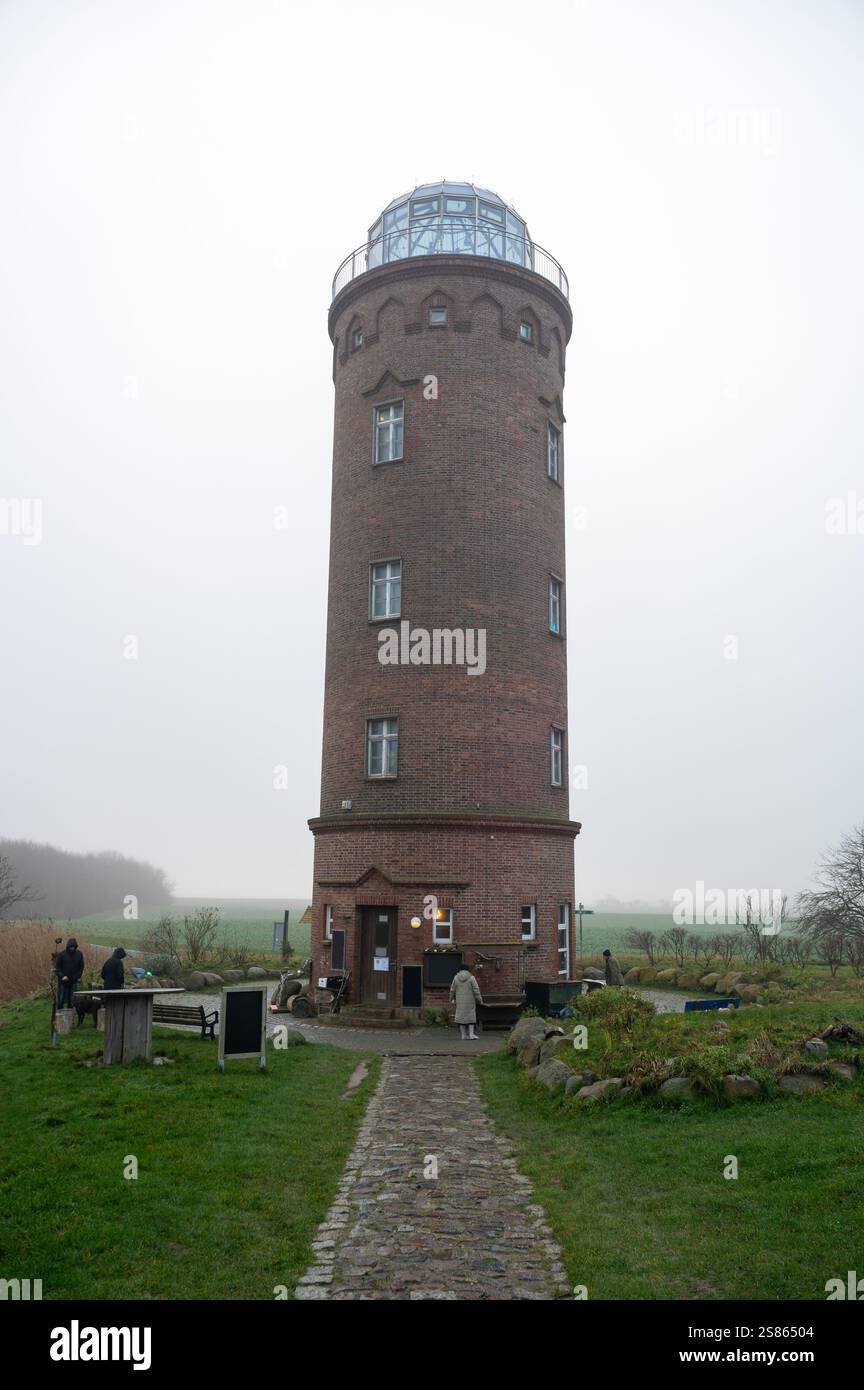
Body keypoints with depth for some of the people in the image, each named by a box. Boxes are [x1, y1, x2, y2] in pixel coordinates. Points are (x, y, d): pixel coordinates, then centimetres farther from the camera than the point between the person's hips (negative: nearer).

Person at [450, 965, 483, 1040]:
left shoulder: (456, 978, 1)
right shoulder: (471, 978, -7)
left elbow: (453, 990, 6)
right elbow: (476, 990, -9)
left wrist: (451, 999, 19)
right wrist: (480, 1000, -1)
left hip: (460, 1001, 2)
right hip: (470, 1001, -2)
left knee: (461, 1016, 7)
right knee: (471, 1016, 4)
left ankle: (463, 1035, 7)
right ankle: (471, 1034, -4)